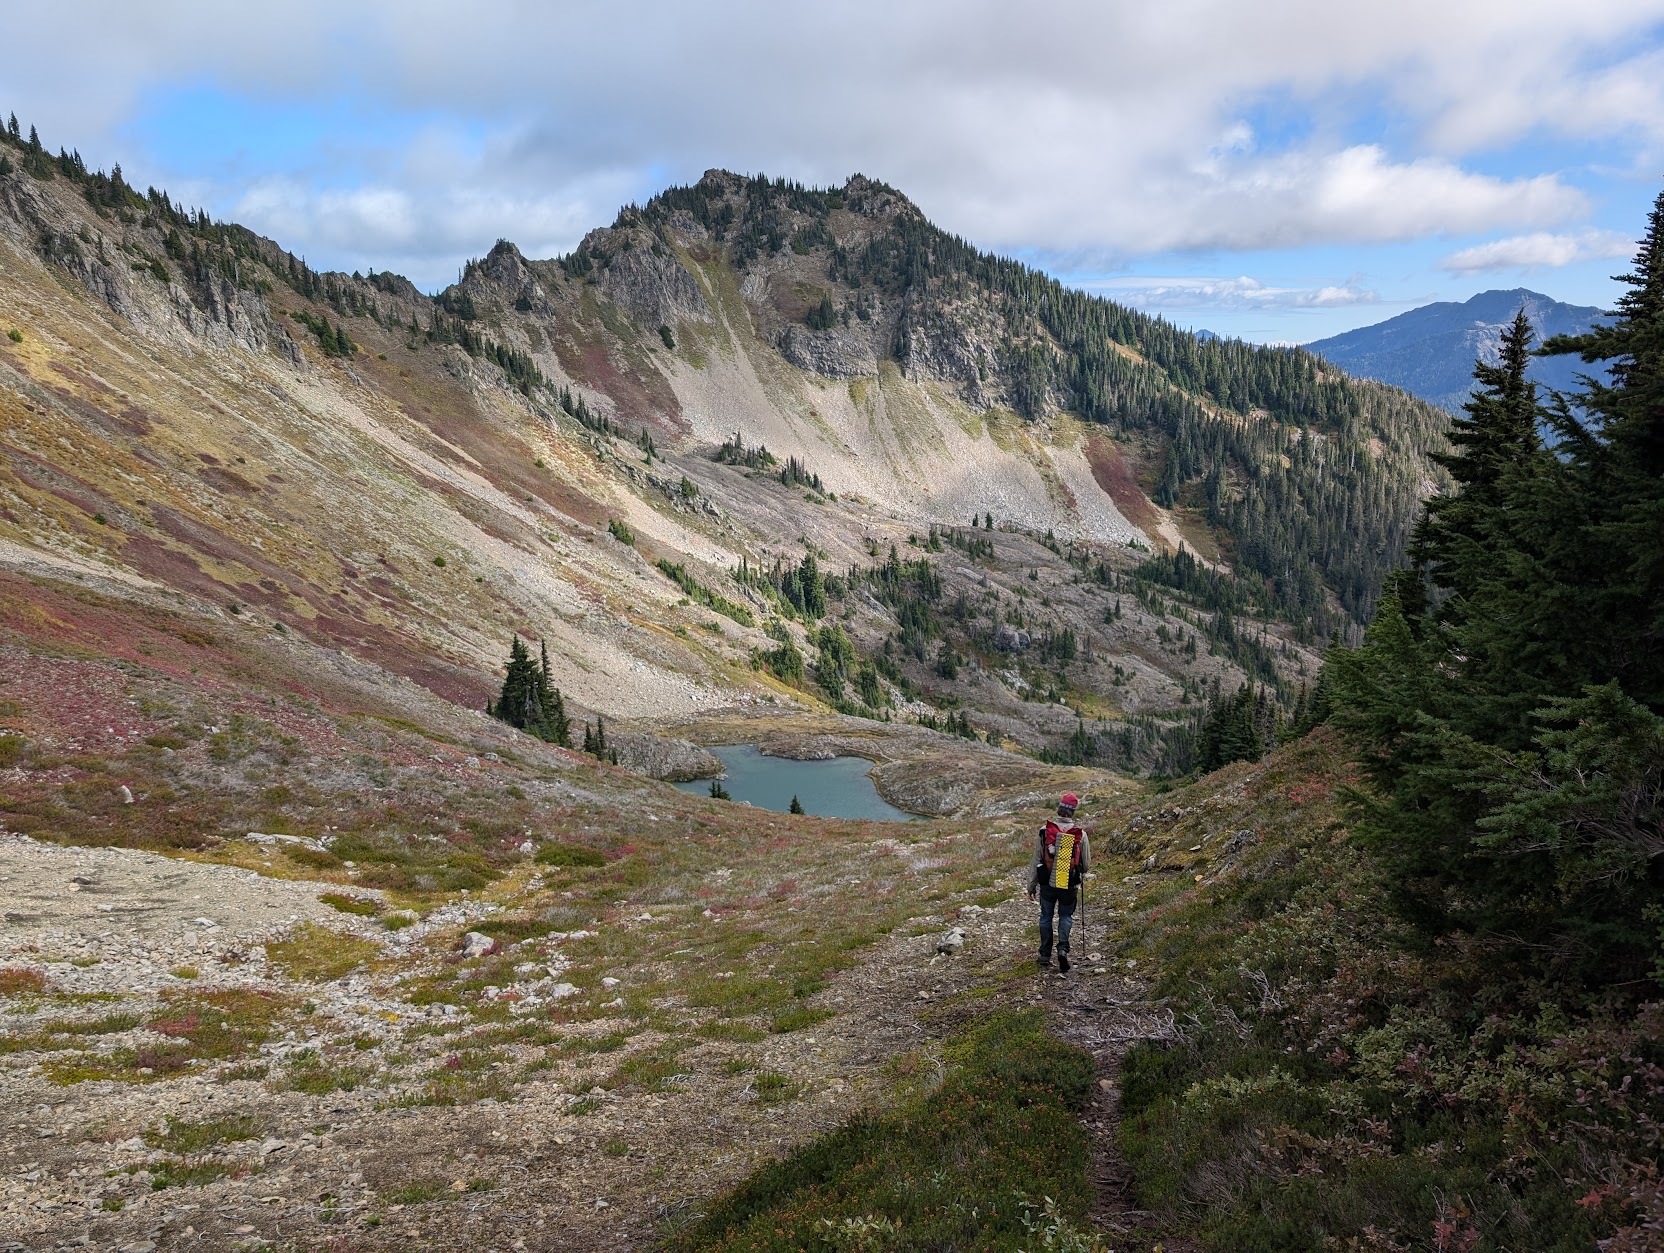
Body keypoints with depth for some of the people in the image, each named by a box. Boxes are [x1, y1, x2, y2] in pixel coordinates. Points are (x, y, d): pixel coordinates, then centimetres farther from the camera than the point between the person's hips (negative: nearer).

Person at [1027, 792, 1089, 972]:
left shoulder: (1044, 831, -9)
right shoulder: (1080, 834, -9)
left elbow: (1036, 860, -3)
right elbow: (1087, 864, 1)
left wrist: (1031, 885, 7)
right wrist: (1081, 872, 26)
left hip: (1047, 883, 0)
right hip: (1070, 885, 0)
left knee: (1046, 916, 16)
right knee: (1065, 916, 17)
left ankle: (1045, 957, 20)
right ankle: (1063, 948, -5)